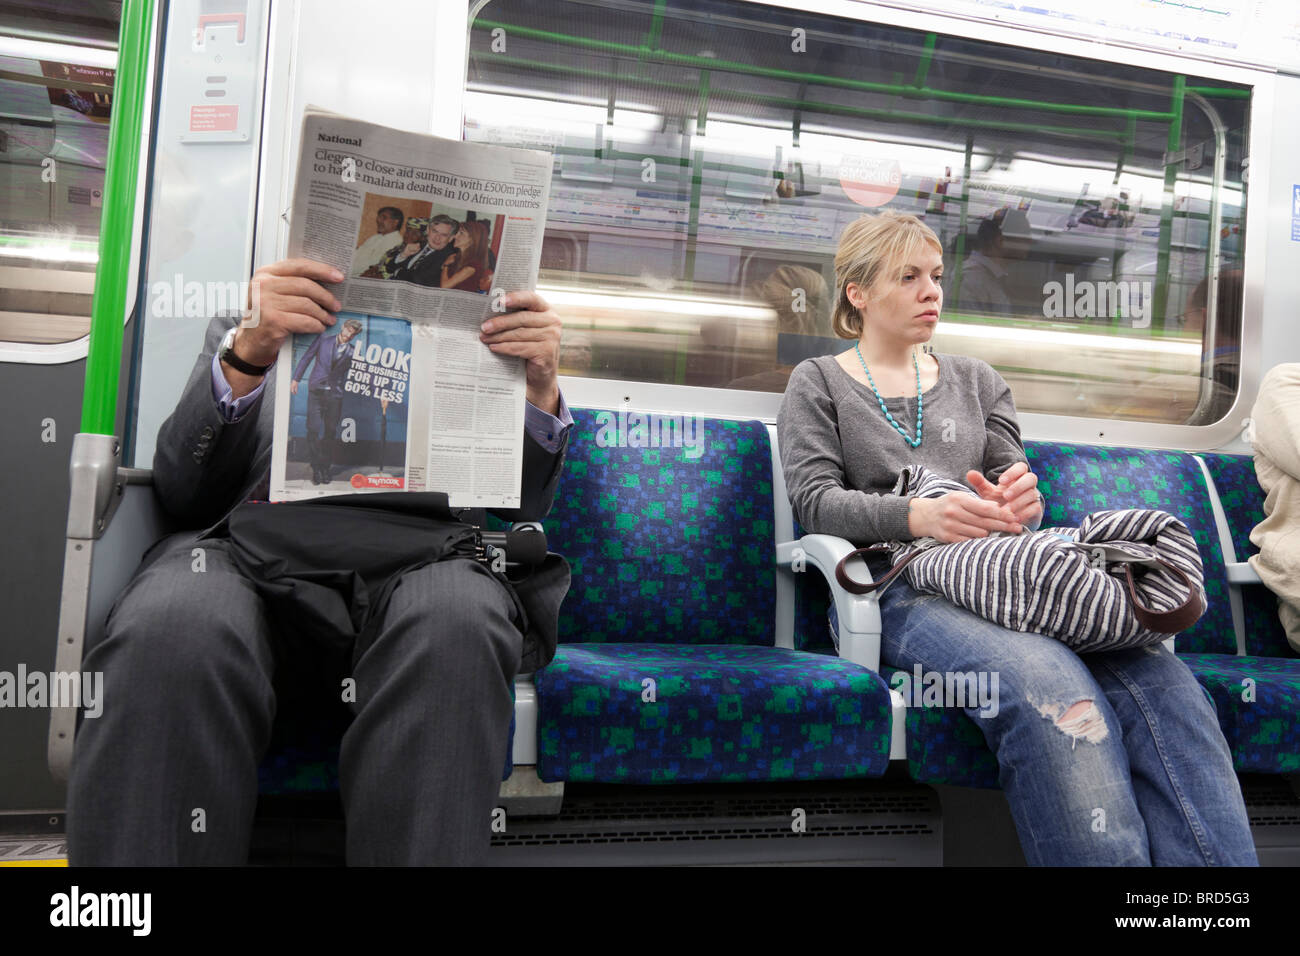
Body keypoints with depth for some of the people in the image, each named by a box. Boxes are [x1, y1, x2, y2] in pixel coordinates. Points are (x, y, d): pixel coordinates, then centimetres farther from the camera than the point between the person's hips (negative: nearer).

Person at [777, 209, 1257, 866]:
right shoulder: (818, 383, 14)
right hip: (902, 588, -4)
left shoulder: (976, 380, 27)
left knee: (1155, 673, -28)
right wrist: (918, 516, -19)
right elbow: (816, 501, -1)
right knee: (1050, 683, -37)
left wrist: (1019, 500, -7)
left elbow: (1018, 489, 20)